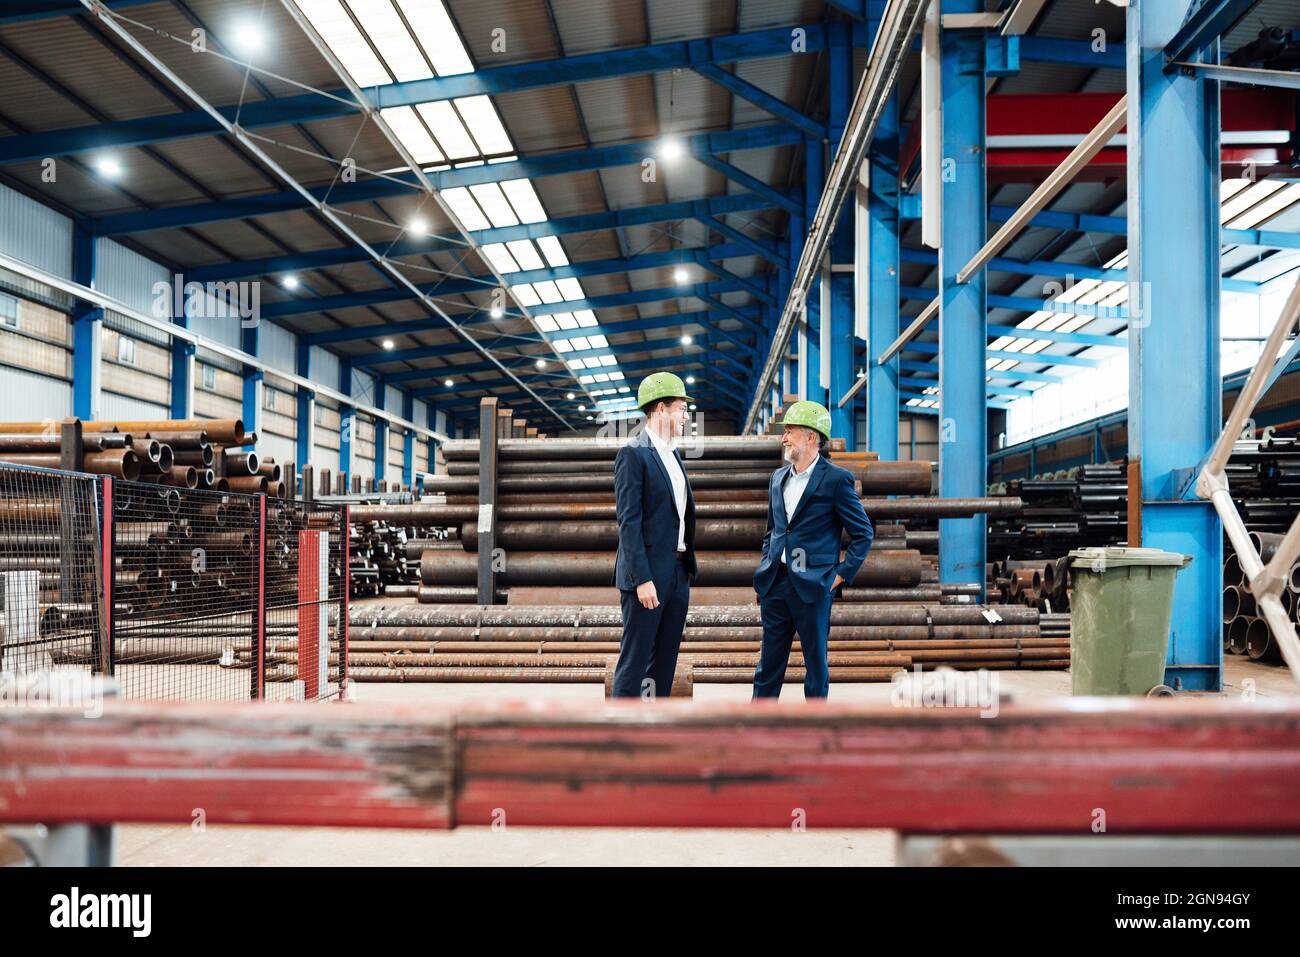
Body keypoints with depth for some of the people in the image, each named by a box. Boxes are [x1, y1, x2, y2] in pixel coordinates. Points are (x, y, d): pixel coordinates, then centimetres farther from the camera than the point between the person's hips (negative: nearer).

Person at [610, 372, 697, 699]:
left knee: (664, 661, 12)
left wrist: (687, 569, 14)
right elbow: (629, 522, -16)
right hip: (647, 575, -8)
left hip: (678, 573, 9)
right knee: (634, 661, -3)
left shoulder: (673, 454, 16)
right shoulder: (633, 454, -10)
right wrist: (642, 579, -20)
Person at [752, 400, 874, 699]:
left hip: (812, 587, -5)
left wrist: (842, 575, -8)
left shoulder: (836, 479, -7)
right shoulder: (778, 478, 12)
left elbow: (863, 533, -3)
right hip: (775, 584, 6)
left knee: (815, 664, 6)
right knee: (768, 663, 10)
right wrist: (766, 567, 12)